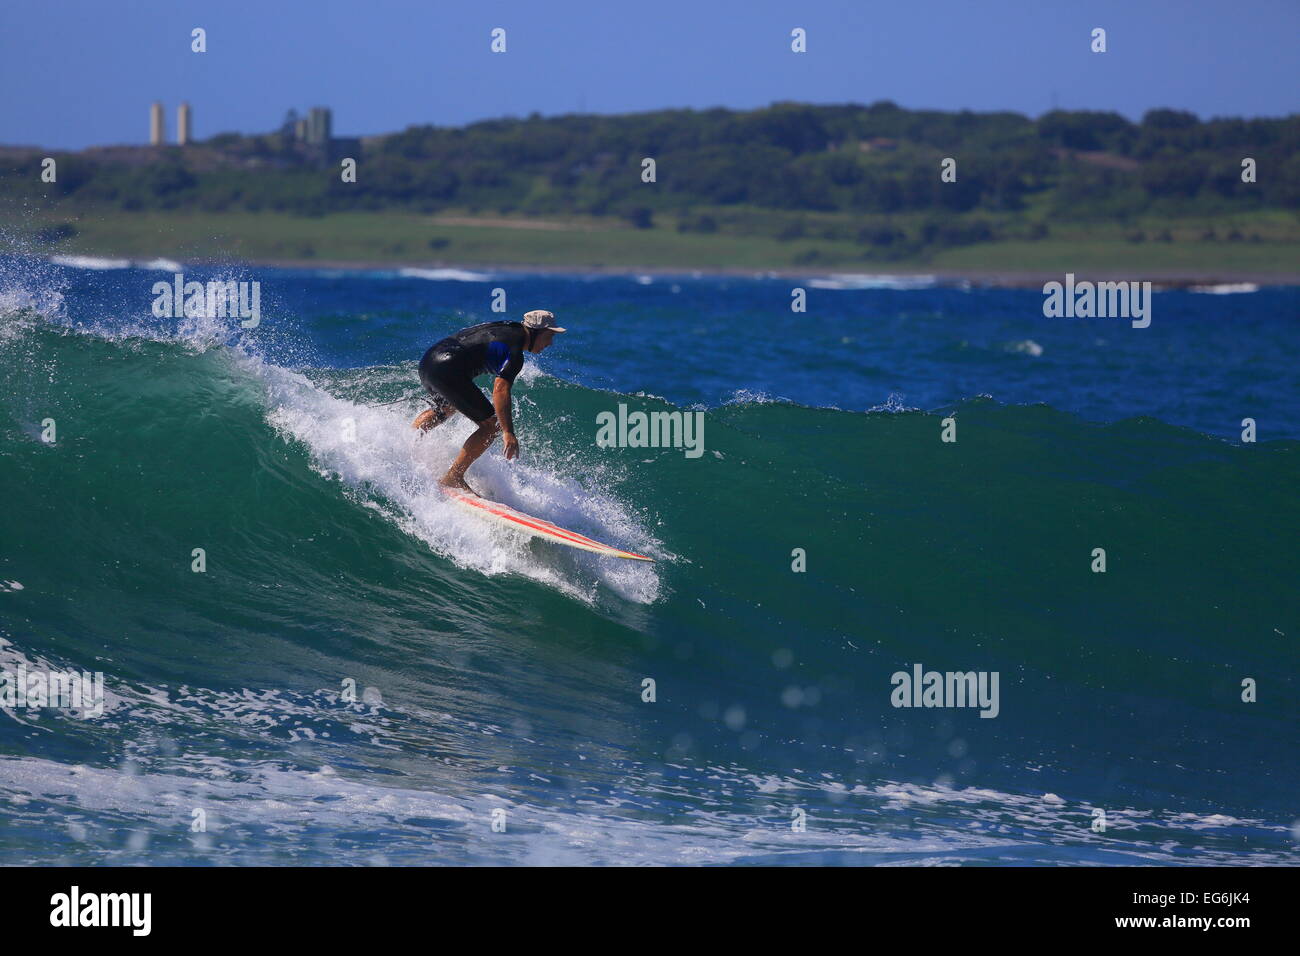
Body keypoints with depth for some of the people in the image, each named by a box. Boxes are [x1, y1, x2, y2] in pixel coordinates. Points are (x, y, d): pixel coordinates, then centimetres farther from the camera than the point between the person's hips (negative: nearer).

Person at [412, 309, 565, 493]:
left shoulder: (508, 327, 20)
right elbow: (500, 390, -22)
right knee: (491, 425, -6)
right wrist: (508, 433, -27)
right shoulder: (515, 352, -9)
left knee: (446, 408, 41)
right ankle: (452, 478, -7)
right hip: (447, 370, -10)